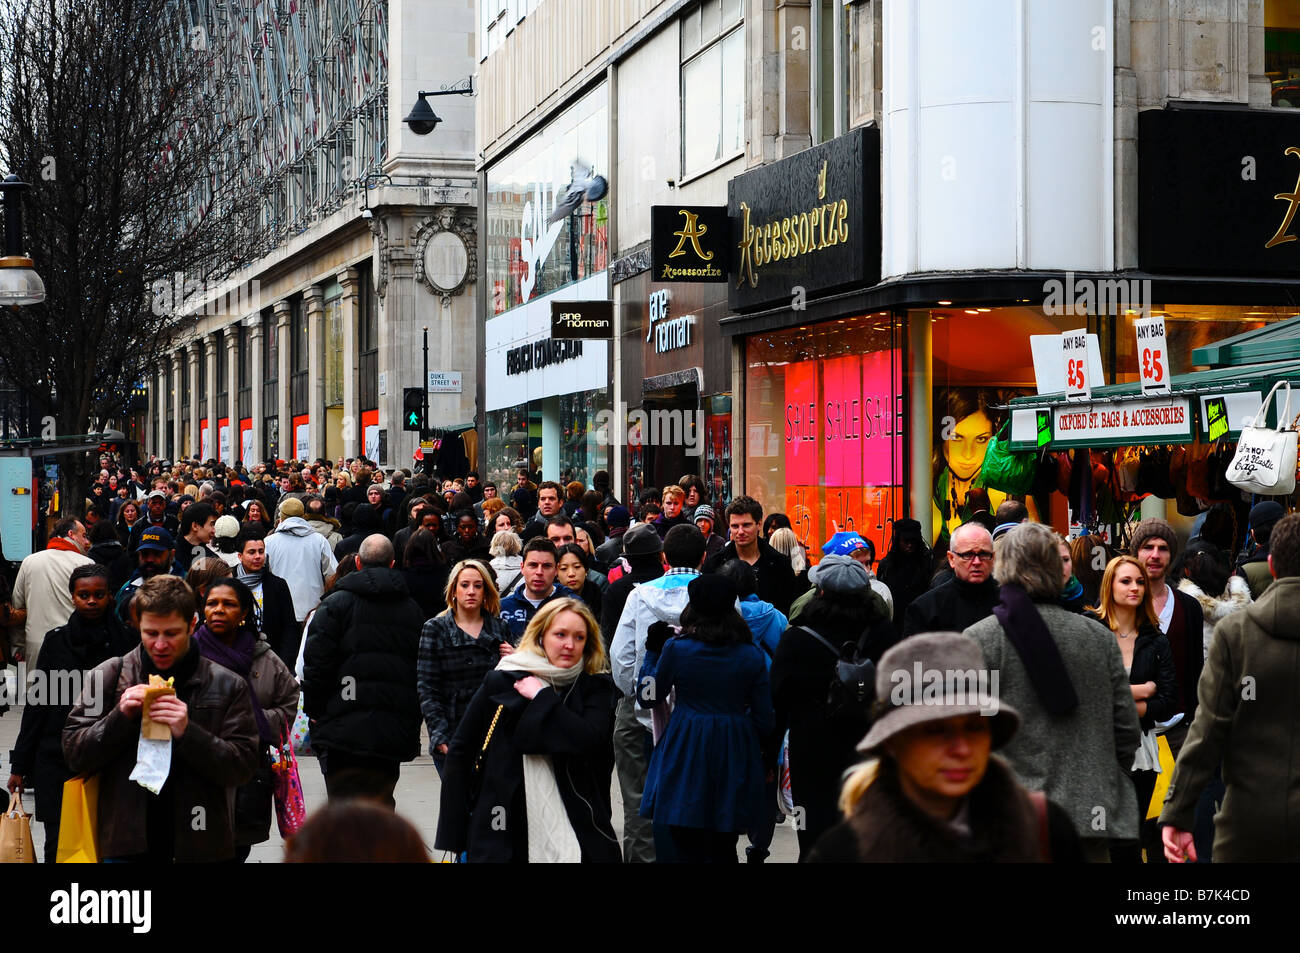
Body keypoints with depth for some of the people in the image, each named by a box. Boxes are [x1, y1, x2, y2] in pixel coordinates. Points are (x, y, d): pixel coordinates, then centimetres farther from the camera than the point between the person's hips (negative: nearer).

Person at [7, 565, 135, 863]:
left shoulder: (125, 642, 2)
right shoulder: (57, 641, 6)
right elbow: (36, 704, 8)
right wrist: (19, 766, 7)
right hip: (56, 758, 1)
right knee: (58, 843, -1)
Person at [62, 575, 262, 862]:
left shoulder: (228, 685, 0)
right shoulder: (109, 675, 4)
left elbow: (243, 767, -5)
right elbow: (74, 755, 2)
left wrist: (188, 733, -18)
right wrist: (120, 717, -14)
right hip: (126, 844, 0)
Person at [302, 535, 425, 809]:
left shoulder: (334, 604, -3)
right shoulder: (413, 610, 11)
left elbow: (316, 662, -7)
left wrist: (314, 709, 3)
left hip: (344, 727, -4)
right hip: (395, 731, 4)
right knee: (382, 804, 11)